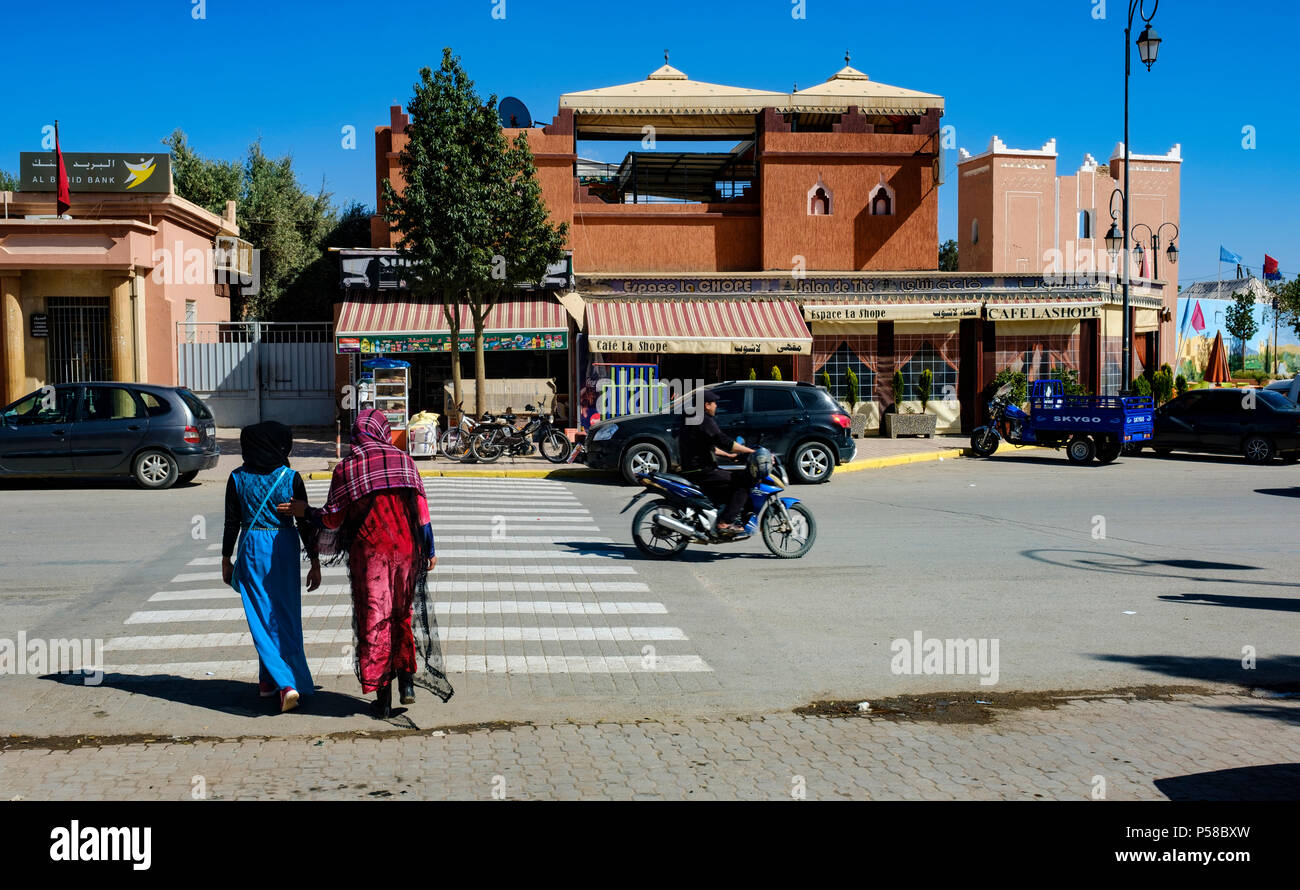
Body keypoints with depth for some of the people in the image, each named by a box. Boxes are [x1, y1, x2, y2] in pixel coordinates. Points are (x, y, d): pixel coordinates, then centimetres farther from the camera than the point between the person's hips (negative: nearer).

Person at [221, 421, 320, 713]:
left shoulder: (237, 479, -3)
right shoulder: (291, 478, -6)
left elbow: (231, 524, 1)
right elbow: (305, 524, -5)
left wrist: (226, 560, 12)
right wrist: (315, 563, 1)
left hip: (251, 549, 0)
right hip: (285, 548, 0)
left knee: (262, 619, 5)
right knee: (285, 618, 11)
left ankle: (285, 683, -3)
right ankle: (268, 679, 13)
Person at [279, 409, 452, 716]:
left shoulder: (345, 467, -3)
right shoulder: (404, 460, 2)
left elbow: (332, 519, -1)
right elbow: (421, 510, 0)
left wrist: (305, 511, 18)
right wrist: (430, 551, 9)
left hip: (368, 552, -2)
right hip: (405, 548, 2)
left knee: (373, 620, 6)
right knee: (402, 614, 18)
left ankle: (382, 696, 8)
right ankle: (407, 680, 11)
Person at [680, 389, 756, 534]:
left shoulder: (693, 419, 19)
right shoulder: (705, 421, -13)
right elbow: (724, 441, -22)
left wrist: (728, 455, 28)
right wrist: (752, 451, -19)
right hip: (702, 472, -11)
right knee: (743, 480, -13)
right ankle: (725, 522, -19)